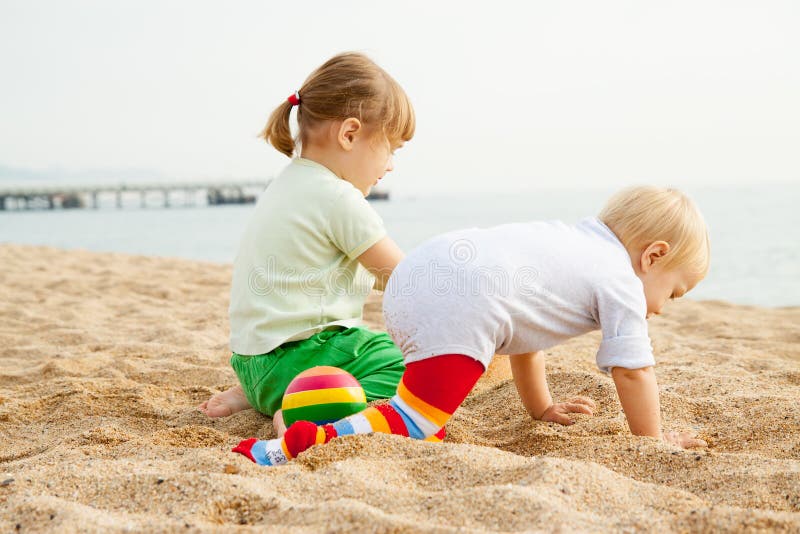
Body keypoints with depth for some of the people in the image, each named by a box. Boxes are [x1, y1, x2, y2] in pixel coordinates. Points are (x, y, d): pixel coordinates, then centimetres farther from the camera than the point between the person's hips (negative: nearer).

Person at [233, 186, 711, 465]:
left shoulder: (573, 241, 36)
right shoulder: (621, 281, 12)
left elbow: (522, 335, 43)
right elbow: (633, 370, 9)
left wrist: (541, 408, 49)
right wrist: (652, 440, 23)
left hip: (414, 275, 9)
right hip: (458, 305, -9)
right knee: (410, 429, -13)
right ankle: (288, 449, -27)